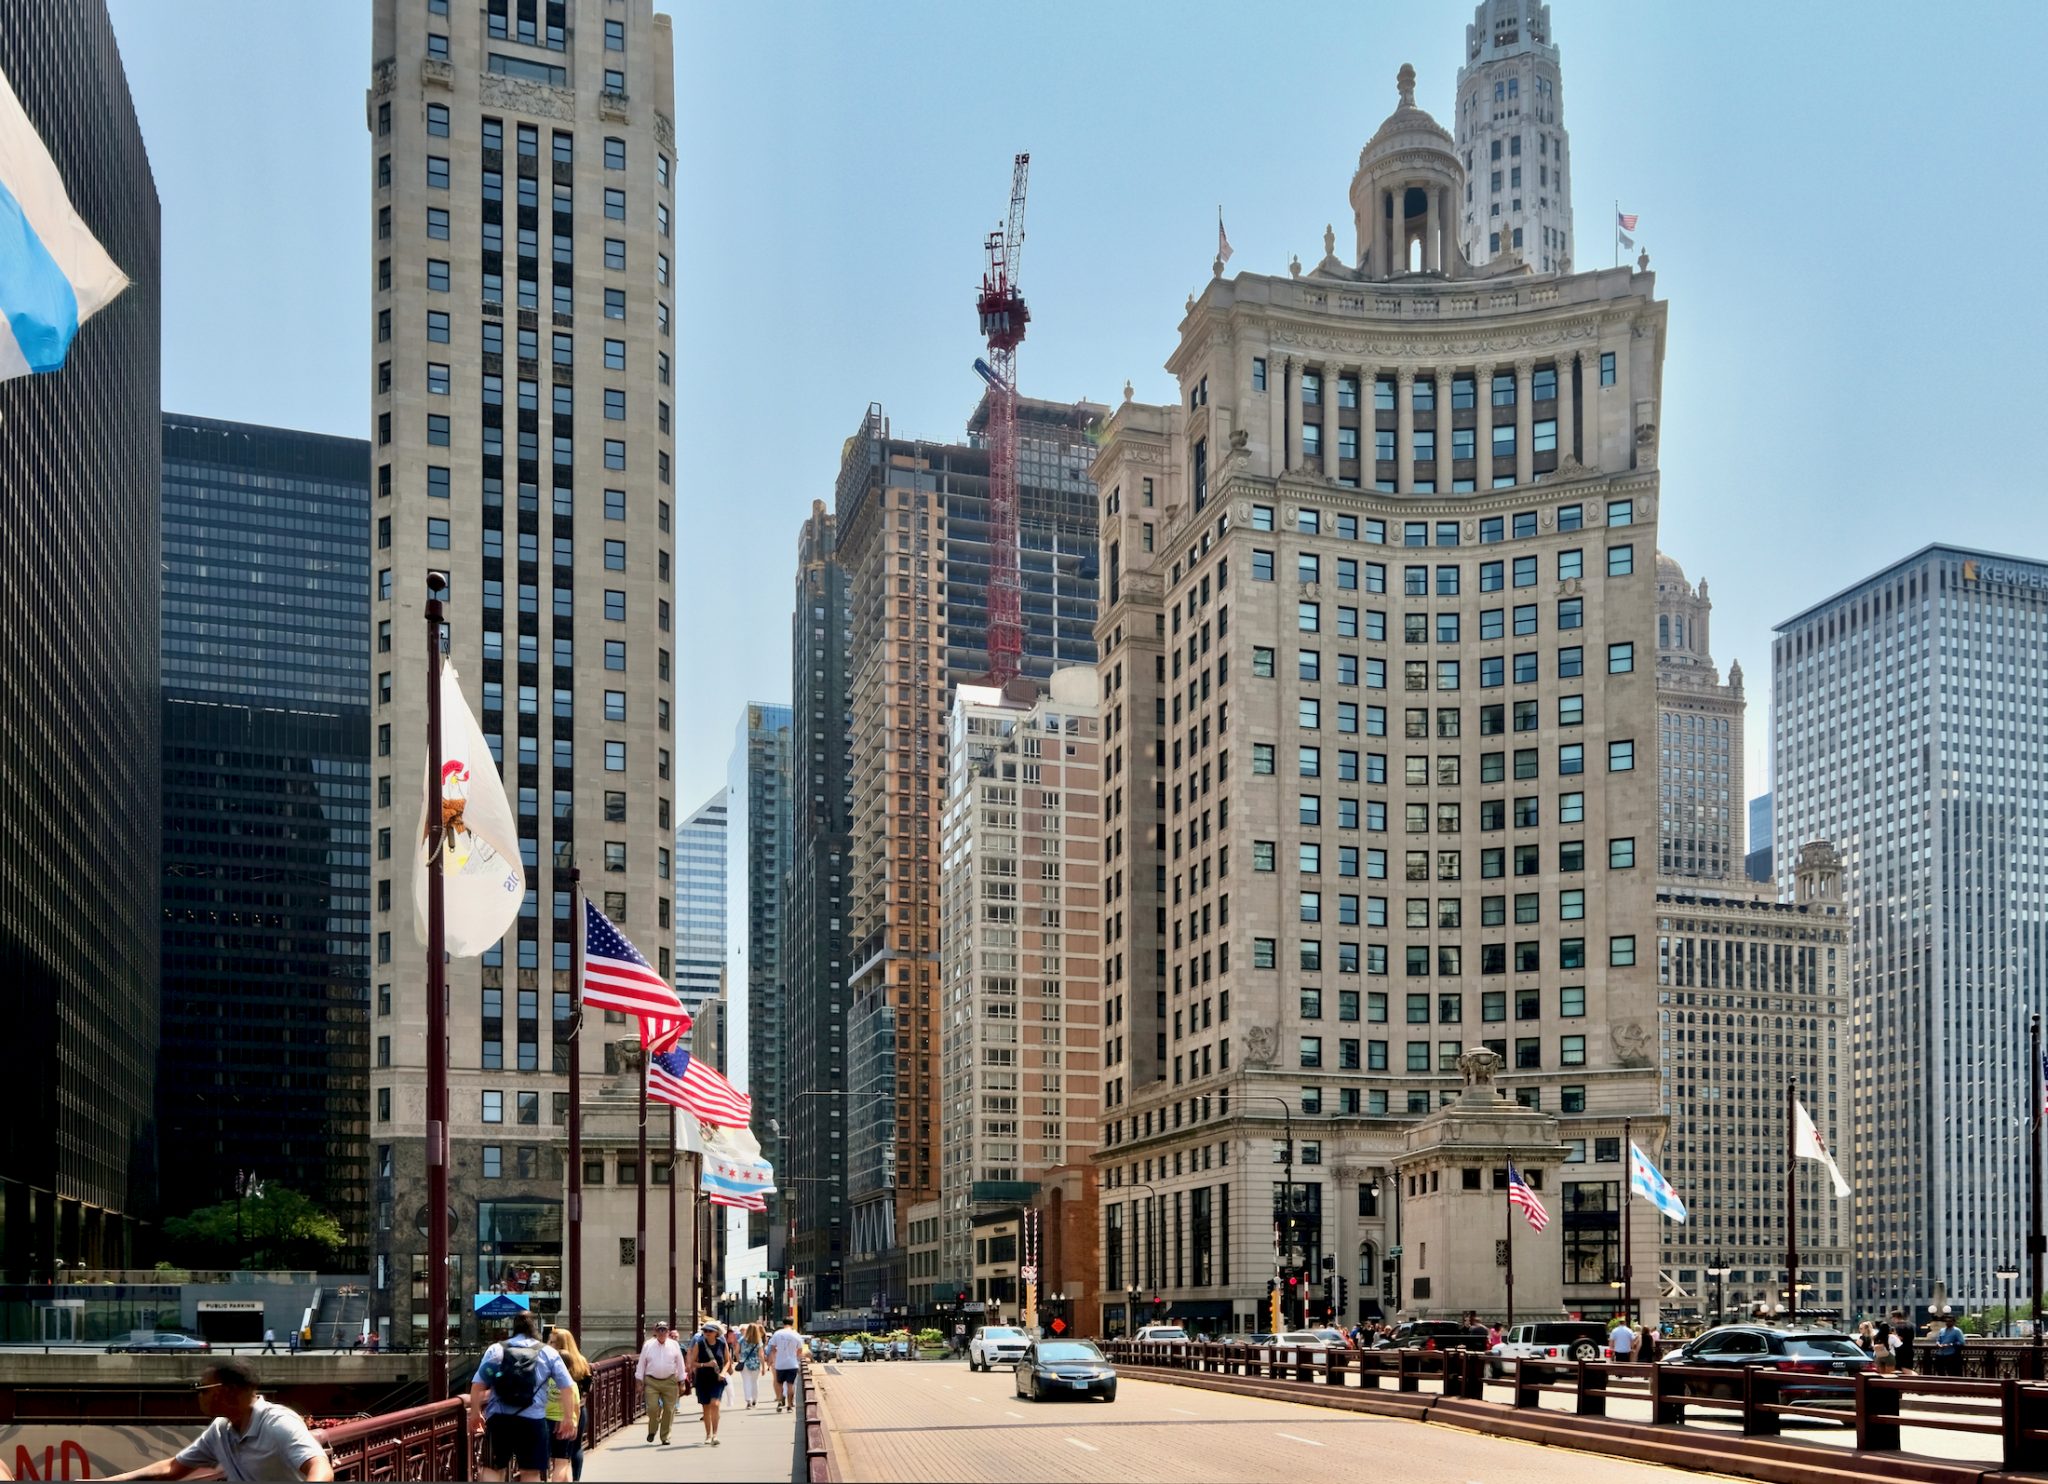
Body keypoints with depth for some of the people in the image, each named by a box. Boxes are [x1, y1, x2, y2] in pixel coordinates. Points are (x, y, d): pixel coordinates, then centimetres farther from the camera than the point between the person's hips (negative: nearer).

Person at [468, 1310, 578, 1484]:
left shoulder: (495, 1350, 7)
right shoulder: (548, 1352, 7)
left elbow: (477, 1384, 0)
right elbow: (568, 1387, 2)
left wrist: (475, 1414, 9)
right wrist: (569, 1418, 6)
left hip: (498, 1419, 1)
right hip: (533, 1420, 0)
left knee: (493, 1468, 10)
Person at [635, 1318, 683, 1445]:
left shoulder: (674, 1345, 4)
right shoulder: (648, 1345, 3)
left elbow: (680, 1364, 9)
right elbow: (641, 1363, 8)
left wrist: (681, 1382, 9)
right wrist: (640, 1381, 5)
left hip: (669, 1382, 1)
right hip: (651, 1382, -1)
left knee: (669, 1410, 0)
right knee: (652, 1408, -11)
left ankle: (665, 1437, 12)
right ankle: (652, 1430, 16)